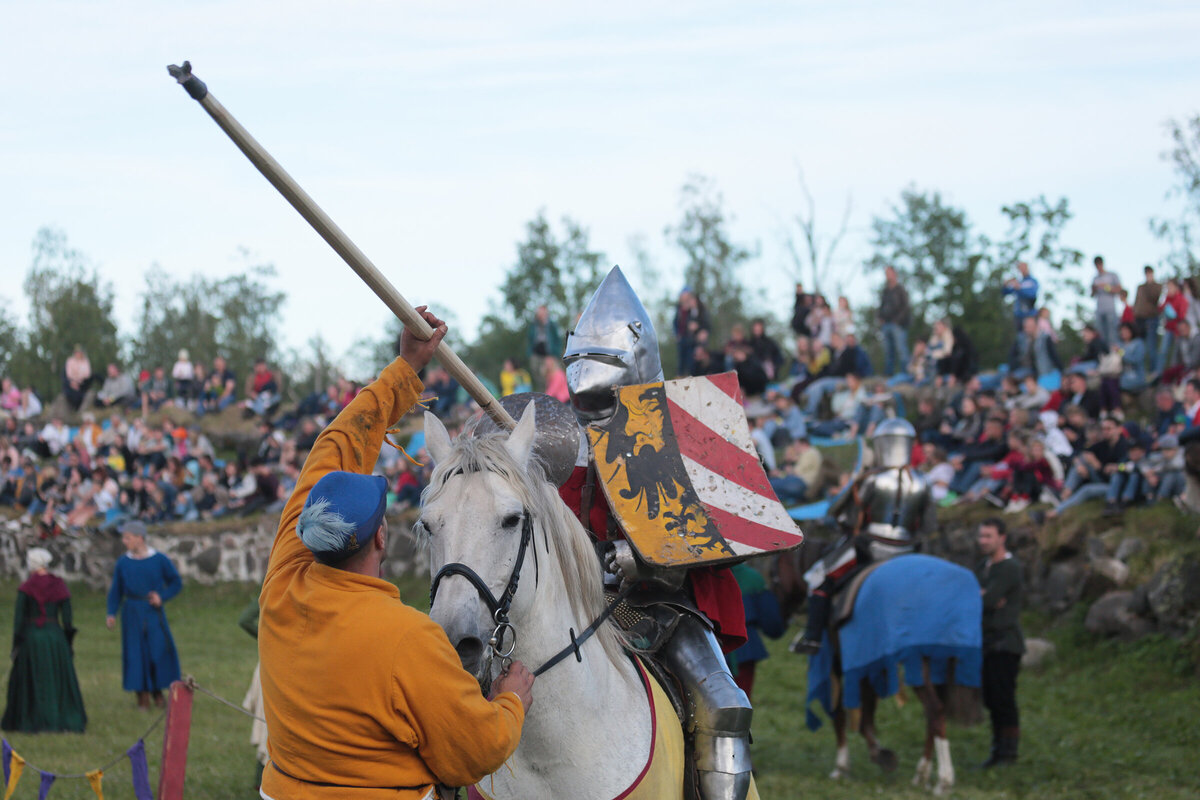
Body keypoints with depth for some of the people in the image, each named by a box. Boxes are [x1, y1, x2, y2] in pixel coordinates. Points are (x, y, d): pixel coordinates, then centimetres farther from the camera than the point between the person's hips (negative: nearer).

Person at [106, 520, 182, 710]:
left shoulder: (159, 560, -1)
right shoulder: (123, 563, 4)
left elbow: (176, 583, 7)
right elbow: (116, 591, 9)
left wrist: (162, 597, -10)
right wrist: (111, 614, -3)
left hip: (153, 612, -1)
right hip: (132, 613, 1)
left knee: (160, 650, -4)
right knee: (136, 651, -1)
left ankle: (157, 690, 17)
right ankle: (143, 695, 8)